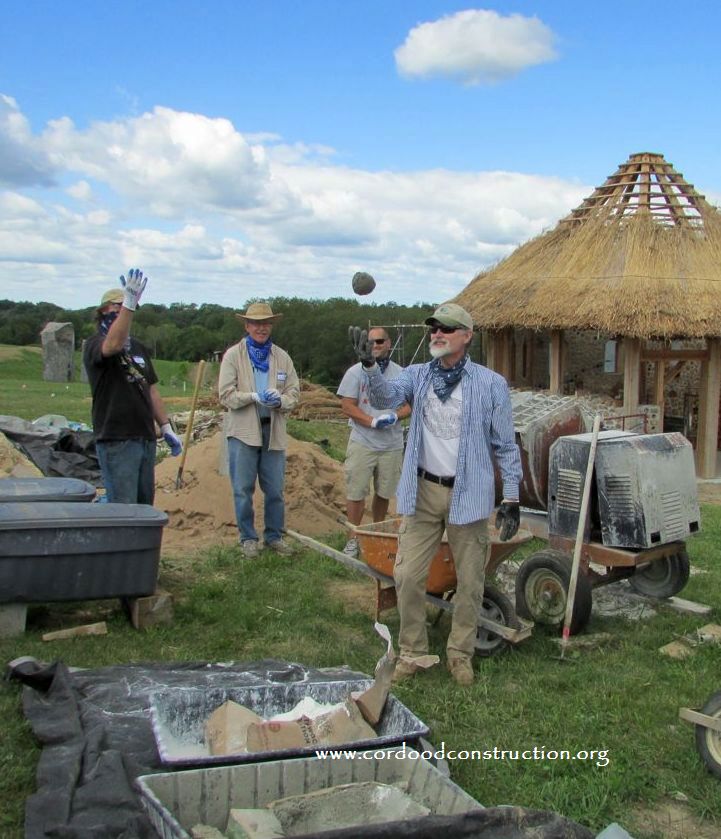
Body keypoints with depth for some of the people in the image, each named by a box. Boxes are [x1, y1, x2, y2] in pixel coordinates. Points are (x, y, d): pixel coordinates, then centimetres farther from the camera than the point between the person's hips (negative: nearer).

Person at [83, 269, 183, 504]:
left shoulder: (139, 348, 19)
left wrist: (166, 428, 17)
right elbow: (114, 344, -31)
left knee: (145, 504, 12)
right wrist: (129, 303, -42)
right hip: (116, 440, -7)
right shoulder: (94, 345, -6)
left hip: (146, 438, 8)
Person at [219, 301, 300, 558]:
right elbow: (226, 394, -5)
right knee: (243, 490, 2)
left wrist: (280, 401, -14)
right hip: (243, 431, -2)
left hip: (274, 431, 2)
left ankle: (274, 536, 22)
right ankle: (248, 538, 15)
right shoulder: (233, 355, 1)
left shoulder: (282, 357, 10)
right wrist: (255, 397, -18)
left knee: (275, 490, 8)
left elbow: (294, 392, 8)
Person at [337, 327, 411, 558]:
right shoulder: (356, 372, -1)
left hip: (392, 444, 3)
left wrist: (395, 416, -14)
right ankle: (354, 538, 8)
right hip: (362, 442, -3)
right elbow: (347, 406, -5)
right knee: (356, 491, -3)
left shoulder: (400, 374, 8)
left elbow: (408, 404, 9)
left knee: (384, 492, 12)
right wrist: (373, 422, -18)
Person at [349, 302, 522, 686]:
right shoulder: (417, 375, 4)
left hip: (468, 494, -2)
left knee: (470, 580, 8)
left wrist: (511, 498, -4)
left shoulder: (491, 384, -3)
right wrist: (370, 366, -34)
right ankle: (412, 653, 21)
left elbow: (505, 445, 0)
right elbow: (387, 397, -16)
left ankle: (460, 653, 27)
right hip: (423, 490, 2)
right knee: (407, 575, 3)